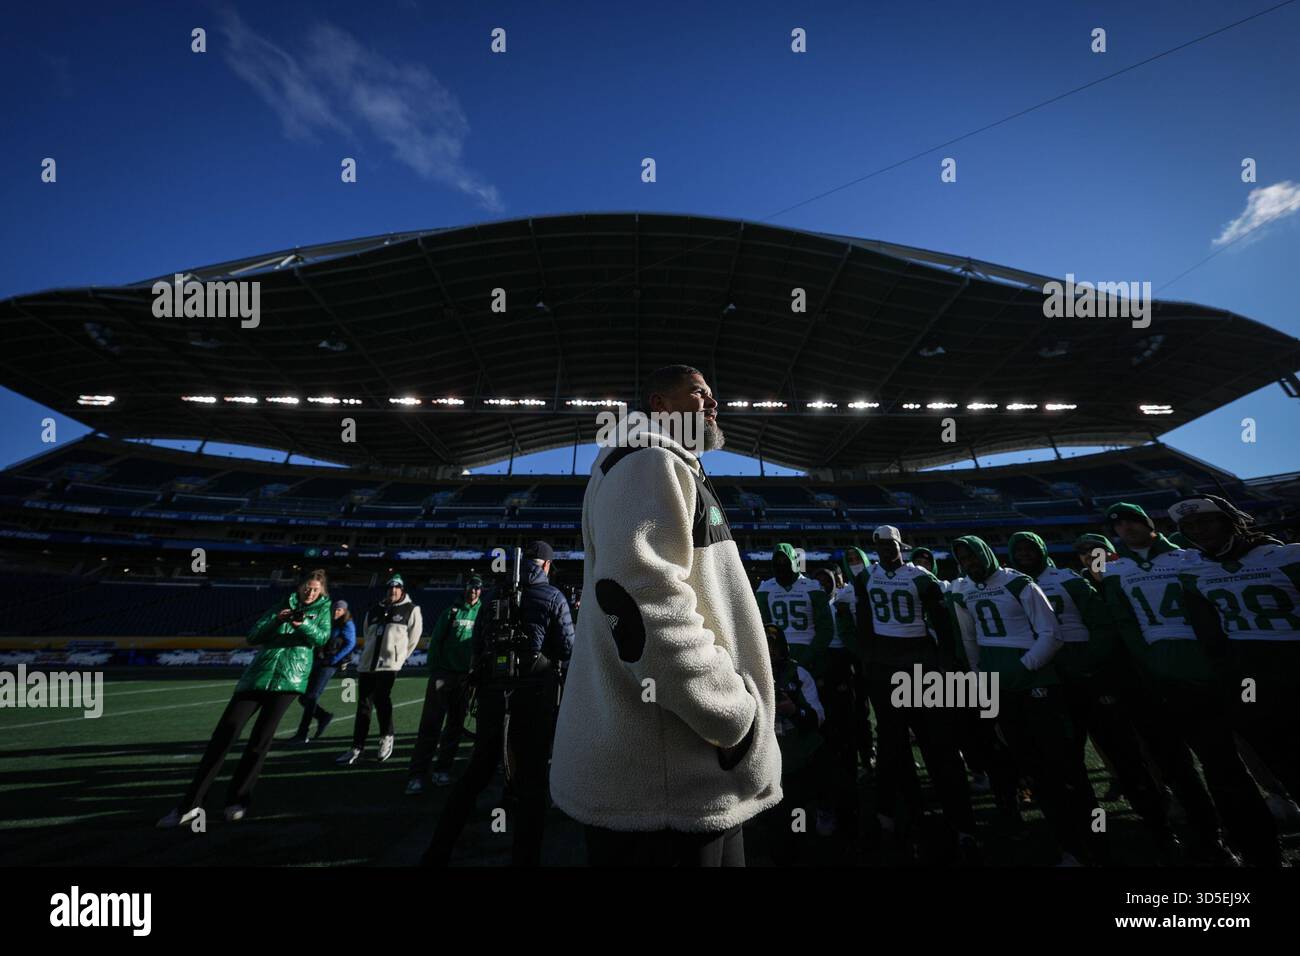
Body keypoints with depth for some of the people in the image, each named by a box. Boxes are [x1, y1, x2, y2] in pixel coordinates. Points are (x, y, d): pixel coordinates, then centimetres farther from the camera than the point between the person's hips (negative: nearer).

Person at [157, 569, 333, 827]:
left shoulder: (322, 608, 12)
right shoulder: (282, 606, 18)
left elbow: (322, 637, -5)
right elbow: (253, 636, 9)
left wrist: (303, 624, -24)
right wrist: (276, 620, -9)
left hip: (289, 678, -3)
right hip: (257, 674, 3)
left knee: (260, 738, -6)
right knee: (224, 732, -5)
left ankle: (238, 801, 9)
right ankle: (190, 804, 2)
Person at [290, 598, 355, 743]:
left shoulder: (347, 625, -3)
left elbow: (350, 644, -14)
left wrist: (334, 659, -17)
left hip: (328, 666, -7)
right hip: (317, 663, 7)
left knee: (311, 697, -7)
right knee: (303, 697, 7)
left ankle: (302, 735, 0)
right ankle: (324, 716, 25)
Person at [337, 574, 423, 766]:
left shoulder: (411, 610, 2)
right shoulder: (374, 611, 16)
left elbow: (414, 637, 1)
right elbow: (367, 634, 24)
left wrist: (399, 657, 2)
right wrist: (371, 654, 17)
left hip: (389, 664, -5)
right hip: (367, 663, 5)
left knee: (381, 699, -13)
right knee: (363, 705, 7)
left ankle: (386, 737, 11)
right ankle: (357, 747, 15)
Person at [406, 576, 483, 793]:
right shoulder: (451, 611, 5)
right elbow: (435, 640, 5)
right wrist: (433, 669, -2)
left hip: (466, 676, 1)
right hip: (443, 672, -1)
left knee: (455, 724, 9)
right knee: (431, 724, -5)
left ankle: (443, 769, 21)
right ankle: (416, 774, -2)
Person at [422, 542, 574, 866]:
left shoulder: (496, 593, 7)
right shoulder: (553, 597, -4)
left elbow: (476, 643, 8)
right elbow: (567, 650, -6)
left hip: (492, 687, 4)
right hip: (534, 690, -4)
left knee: (477, 770, 17)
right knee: (531, 776, 7)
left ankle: (437, 854, 22)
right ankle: (524, 857, 12)